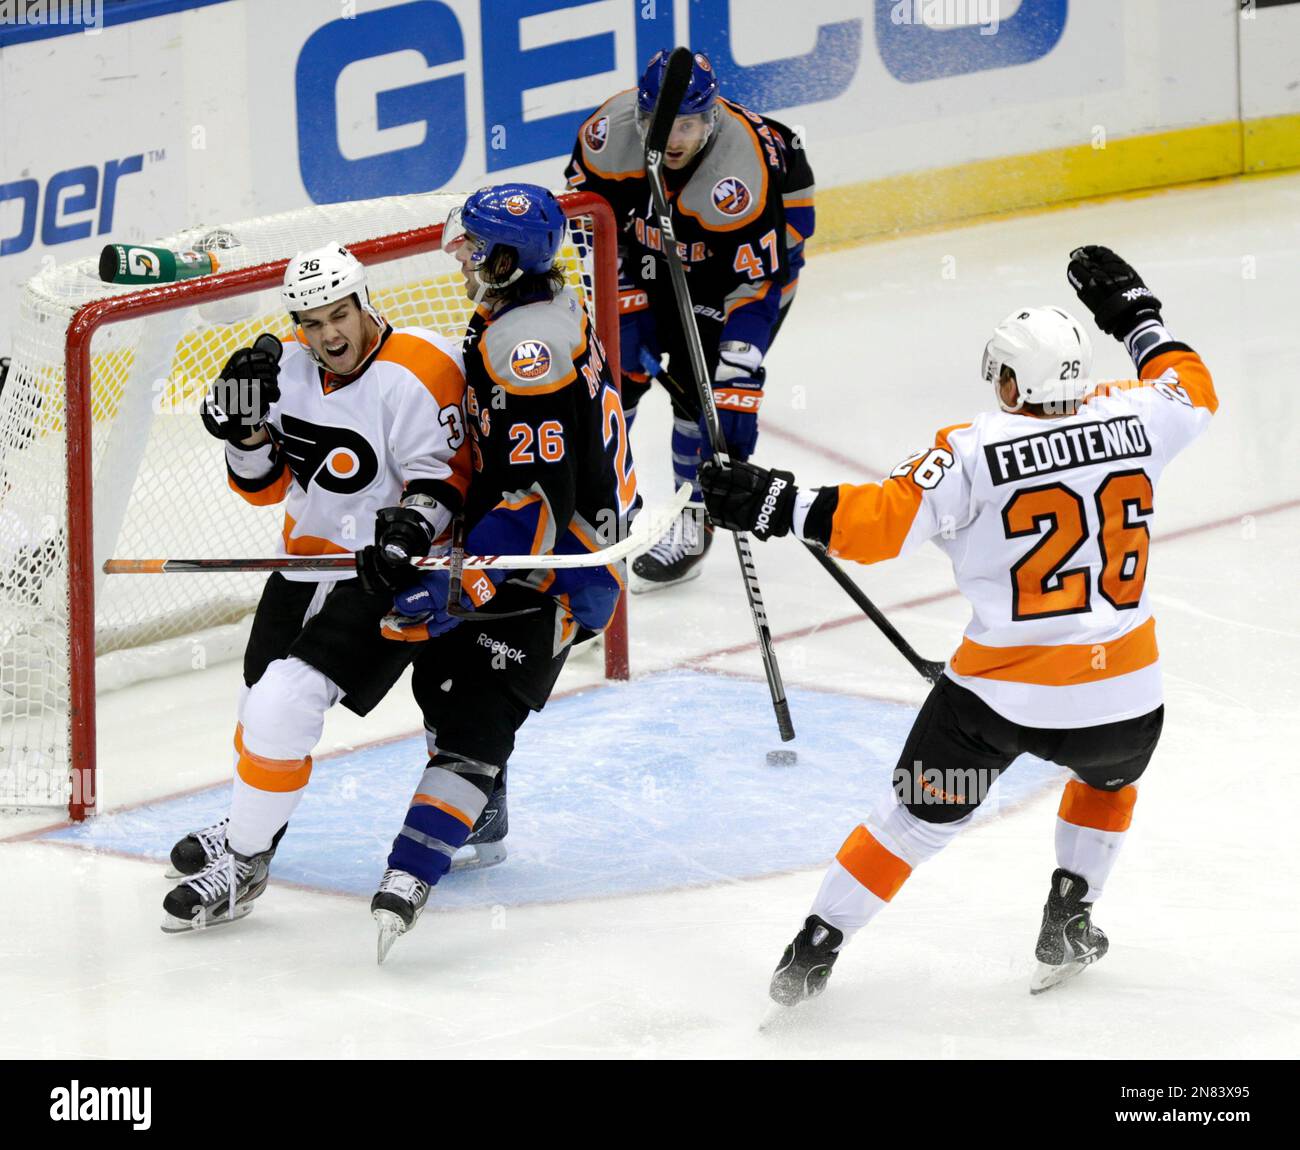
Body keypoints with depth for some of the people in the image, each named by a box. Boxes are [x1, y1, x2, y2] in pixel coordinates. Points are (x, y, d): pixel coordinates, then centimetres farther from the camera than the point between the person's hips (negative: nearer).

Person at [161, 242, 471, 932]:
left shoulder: (416, 375, -21)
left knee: (289, 699, -19)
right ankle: (249, 828, 47)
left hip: (386, 571, -8)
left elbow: (444, 476, -16)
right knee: (263, 698, 19)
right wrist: (247, 431, -14)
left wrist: (410, 525, -34)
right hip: (309, 555, 8)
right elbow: (267, 486, 5)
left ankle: (242, 865, -6)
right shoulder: (290, 365, -1)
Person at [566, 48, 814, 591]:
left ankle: (691, 524, 5)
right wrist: (622, 309, -12)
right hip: (653, 247, 5)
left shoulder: (740, 173, -39)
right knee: (612, 366, 1)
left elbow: (754, 286, -35)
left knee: (701, 386, -14)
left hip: (761, 246, -5)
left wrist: (737, 389, -37)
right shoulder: (611, 129, -27)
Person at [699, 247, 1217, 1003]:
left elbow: (878, 523, -20)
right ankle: (1069, 924, 31)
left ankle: (816, 949, 17)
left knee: (920, 816, 15)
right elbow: (1195, 391, 21)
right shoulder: (1131, 419, -2)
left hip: (1003, 691, -2)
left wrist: (774, 503, -13)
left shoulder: (974, 453, -12)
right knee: (1110, 776, 37)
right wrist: (1136, 314, 32)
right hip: (1124, 695, 2)